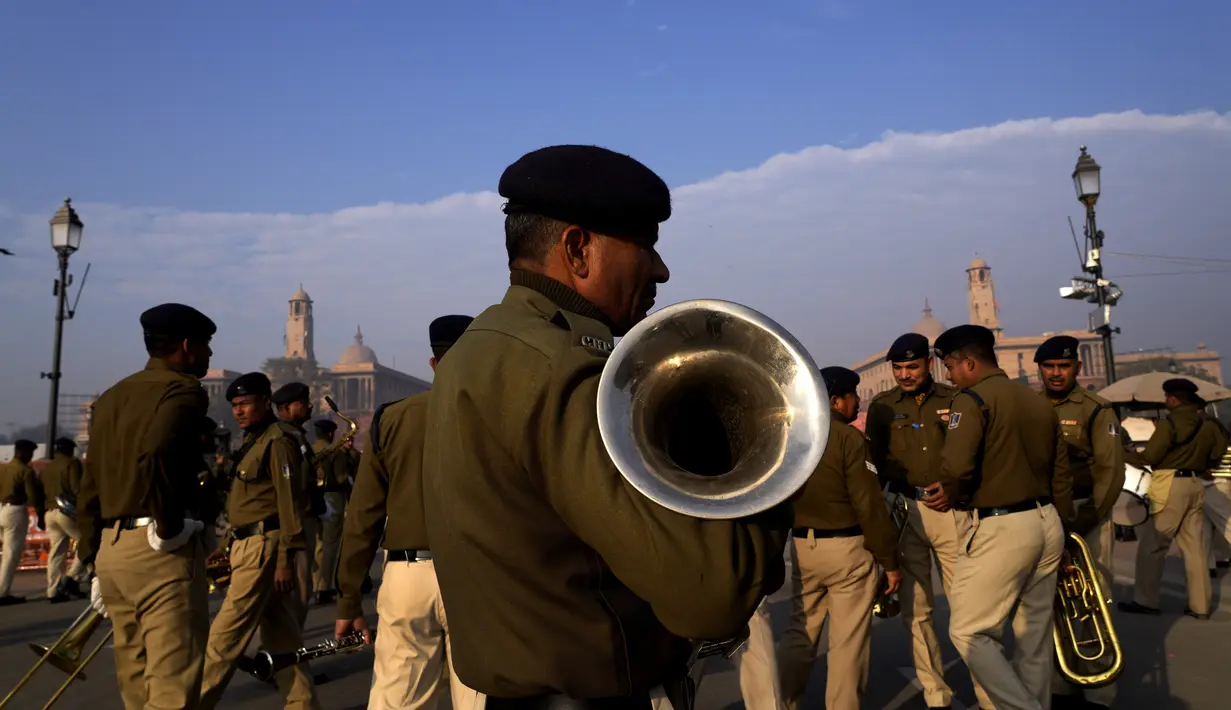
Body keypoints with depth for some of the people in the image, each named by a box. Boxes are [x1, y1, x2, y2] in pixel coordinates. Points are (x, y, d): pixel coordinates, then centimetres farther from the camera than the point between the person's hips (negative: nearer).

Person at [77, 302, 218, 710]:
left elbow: (89, 489, 16)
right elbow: (154, 455, -28)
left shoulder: (112, 397, 17)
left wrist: (95, 561, 19)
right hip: (162, 551, -8)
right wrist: (171, 528, -17)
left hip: (112, 549, 9)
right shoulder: (182, 390, -8)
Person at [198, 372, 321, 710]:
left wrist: (286, 559, -21)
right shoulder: (253, 441, 16)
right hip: (248, 546, 10)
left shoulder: (278, 442, -12)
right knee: (280, 636, 12)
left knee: (225, 635, -5)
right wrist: (227, 549, 19)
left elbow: (290, 504, -18)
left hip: (264, 546, -10)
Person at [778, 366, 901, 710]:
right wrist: (890, 560, -8)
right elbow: (870, 505, -15)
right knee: (848, 642, 5)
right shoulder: (849, 437, -12)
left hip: (802, 546, 6)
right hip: (847, 548, -6)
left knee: (799, 634, 17)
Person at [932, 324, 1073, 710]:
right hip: (1046, 523, 9)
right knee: (1035, 634, 16)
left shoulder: (972, 399, -11)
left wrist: (953, 497, -5)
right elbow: (1061, 476, 16)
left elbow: (956, 466, -25)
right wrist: (1059, 528, 23)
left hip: (999, 529, -9)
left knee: (969, 633, 1)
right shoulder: (1040, 401, 14)